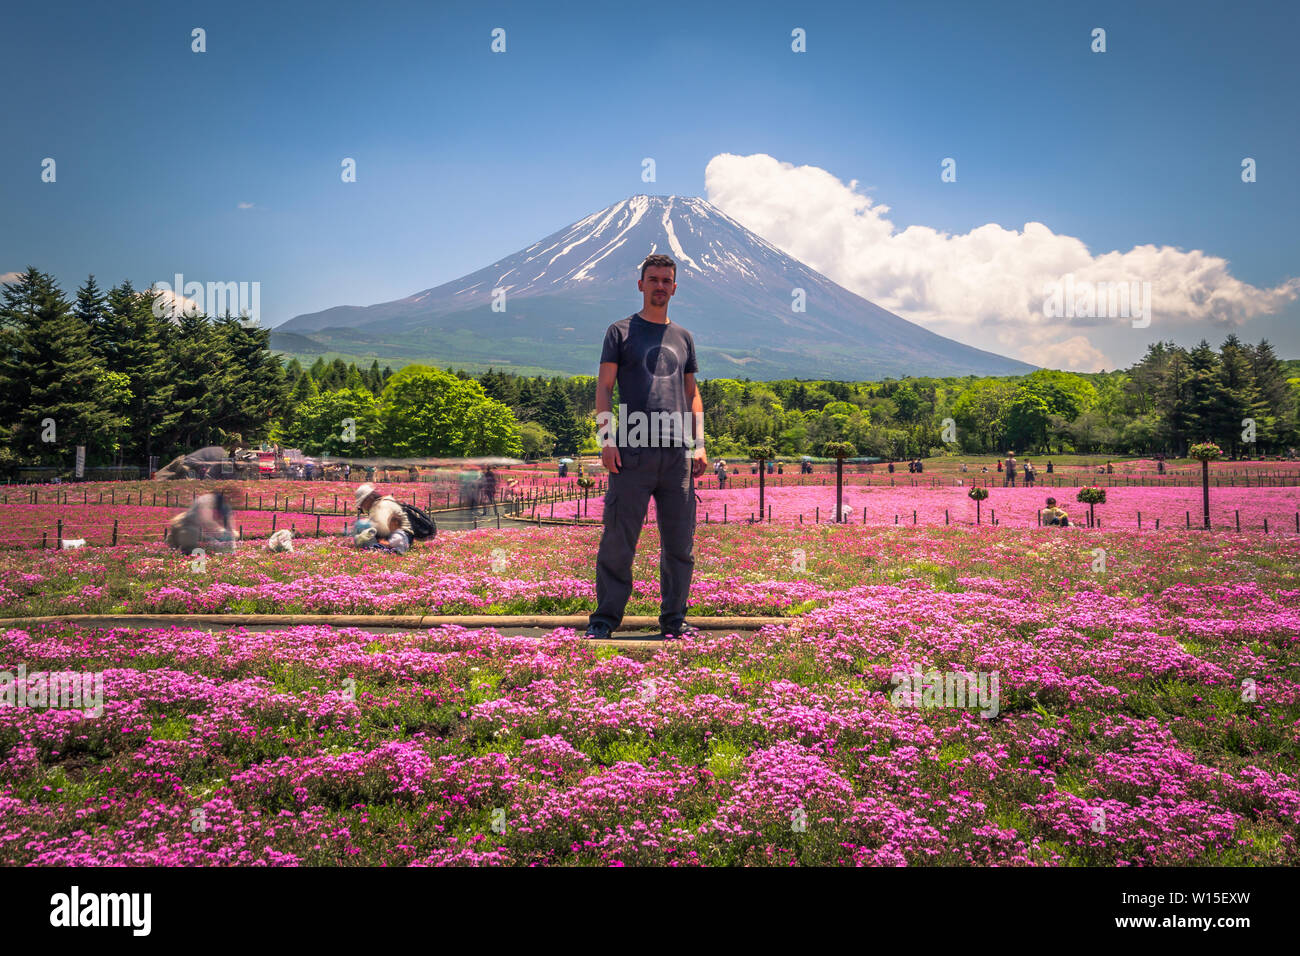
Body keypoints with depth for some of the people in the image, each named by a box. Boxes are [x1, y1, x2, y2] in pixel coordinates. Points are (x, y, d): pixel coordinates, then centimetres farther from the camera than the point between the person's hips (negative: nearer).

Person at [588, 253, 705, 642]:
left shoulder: (683, 337, 20)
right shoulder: (620, 332, 9)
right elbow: (604, 388, 4)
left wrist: (699, 443, 10)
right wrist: (607, 438, -8)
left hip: (678, 454, 4)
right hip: (632, 452, -4)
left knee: (680, 544, 4)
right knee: (618, 542, -3)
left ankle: (674, 620, 13)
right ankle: (605, 619, 5)